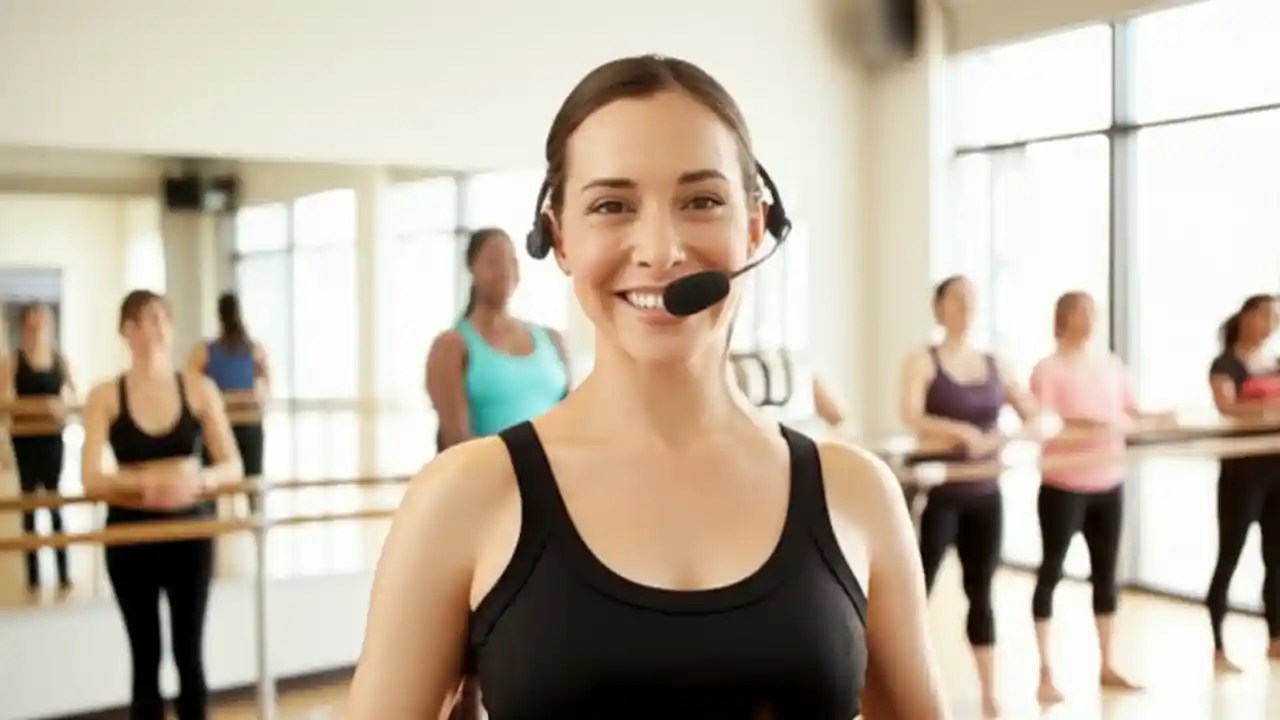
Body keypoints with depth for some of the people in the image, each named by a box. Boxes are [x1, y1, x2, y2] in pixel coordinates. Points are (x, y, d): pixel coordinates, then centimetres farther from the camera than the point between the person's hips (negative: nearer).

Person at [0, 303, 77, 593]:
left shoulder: (60, 359, 3)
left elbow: (72, 395, 6)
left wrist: (62, 405, -16)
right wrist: (43, 406, -23)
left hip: (53, 438, 2)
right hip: (26, 439, -1)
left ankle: (63, 573, 8)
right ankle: (33, 574, 12)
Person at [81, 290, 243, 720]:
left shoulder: (199, 390, -2)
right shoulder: (105, 397, -4)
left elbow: (233, 467, -3)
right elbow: (92, 479, -12)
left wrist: (198, 480, -25)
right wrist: (147, 481, -29)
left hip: (190, 533, 1)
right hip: (131, 536, -1)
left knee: (190, 653, 5)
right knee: (145, 657, 6)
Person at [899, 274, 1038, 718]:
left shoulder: (996, 366, 9)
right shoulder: (923, 362, -5)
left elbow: (1036, 418, 5)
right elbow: (911, 417, -21)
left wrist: (998, 437, -14)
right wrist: (962, 431, -34)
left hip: (984, 494, 5)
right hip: (938, 493, -4)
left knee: (981, 592, 11)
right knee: (917, 589, -2)